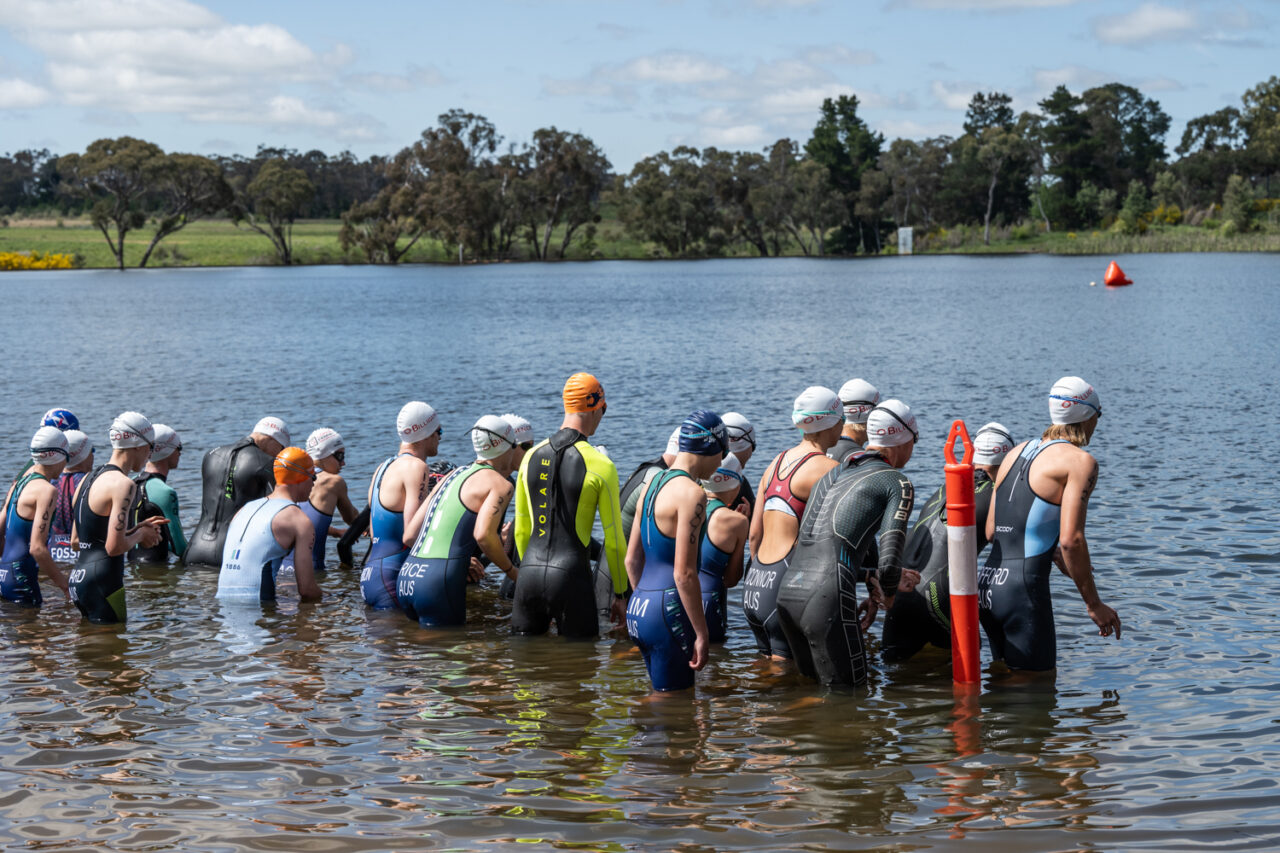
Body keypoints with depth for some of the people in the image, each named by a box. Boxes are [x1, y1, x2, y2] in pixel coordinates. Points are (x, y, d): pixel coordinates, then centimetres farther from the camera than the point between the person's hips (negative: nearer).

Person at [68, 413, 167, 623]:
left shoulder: (89, 479, 16)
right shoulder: (123, 484, -12)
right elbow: (115, 547, -20)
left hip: (77, 580, 9)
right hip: (101, 583, -9)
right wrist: (140, 535, 2)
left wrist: (136, 529, 20)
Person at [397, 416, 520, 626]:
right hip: (438, 583, -8)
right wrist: (513, 572, -3)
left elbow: (413, 528, 22)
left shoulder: (455, 474, 22)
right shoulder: (501, 484, -1)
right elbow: (483, 535, -18)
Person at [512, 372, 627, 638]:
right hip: (571, 576, -4)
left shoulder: (532, 456, 9)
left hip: (529, 572, 4)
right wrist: (619, 594, 8)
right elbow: (614, 538, -2)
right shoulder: (601, 466, -6)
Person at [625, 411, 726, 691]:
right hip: (668, 612, -9)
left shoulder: (652, 484, 13)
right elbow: (684, 574, -18)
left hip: (637, 609, 9)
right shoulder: (692, 493, -14)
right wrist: (702, 634, -13)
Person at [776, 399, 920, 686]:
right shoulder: (897, 483, 4)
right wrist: (885, 593, 16)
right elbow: (889, 562, -5)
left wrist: (876, 580, 29)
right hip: (829, 600, -7)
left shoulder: (832, 474, 25)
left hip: (787, 596, 7)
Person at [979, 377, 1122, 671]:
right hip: (1024, 588, -7)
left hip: (987, 584, 8)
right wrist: (1094, 605, -6)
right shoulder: (1080, 461, -4)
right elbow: (1070, 539, -14)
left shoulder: (1017, 452, 18)